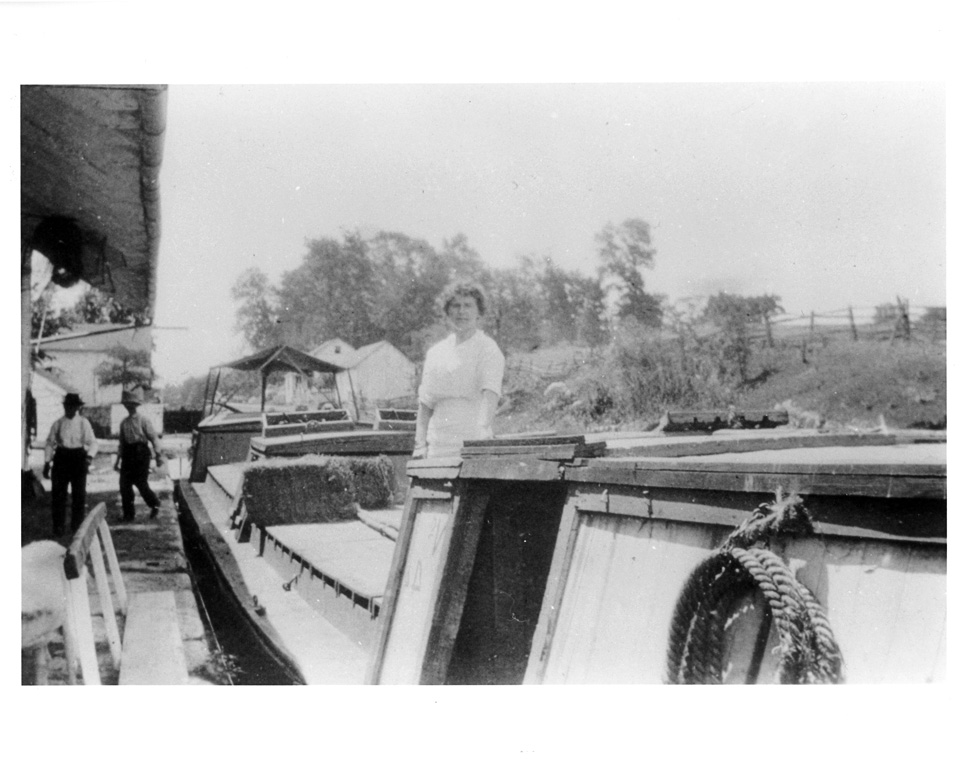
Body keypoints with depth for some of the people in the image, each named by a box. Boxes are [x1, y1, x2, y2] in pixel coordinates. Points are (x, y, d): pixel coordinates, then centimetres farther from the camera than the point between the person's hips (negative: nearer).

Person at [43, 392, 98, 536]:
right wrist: (47, 463, 2)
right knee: (58, 493, 0)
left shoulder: (84, 423, 1)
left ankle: (77, 528, 16)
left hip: (79, 458, -1)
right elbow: (50, 443, 7)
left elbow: (92, 442, -2)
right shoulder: (58, 423, 4)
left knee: (79, 494, 4)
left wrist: (90, 456, -20)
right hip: (61, 458, 1)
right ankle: (58, 528, 9)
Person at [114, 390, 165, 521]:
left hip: (141, 452, -5)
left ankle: (155, 504, 19)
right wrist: (118, 459, 16)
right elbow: (122, 442, 19)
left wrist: (158, 455, -13)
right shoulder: (124, 423, 12)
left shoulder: (143, 420, -4)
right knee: (124, 485, 1)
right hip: (128, 455, 5)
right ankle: (128, 514, 10)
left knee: (141, 483, -7)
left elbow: (154, 438, -7)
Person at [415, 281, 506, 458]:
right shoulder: (436, 352, 14)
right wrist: (420, 444, 7)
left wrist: (484, 429, -30)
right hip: (438, 447, 4)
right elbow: (425, 403, 16)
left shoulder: (488, 349, -1)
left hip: (473, 444, -4)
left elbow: (490, 394, -15)